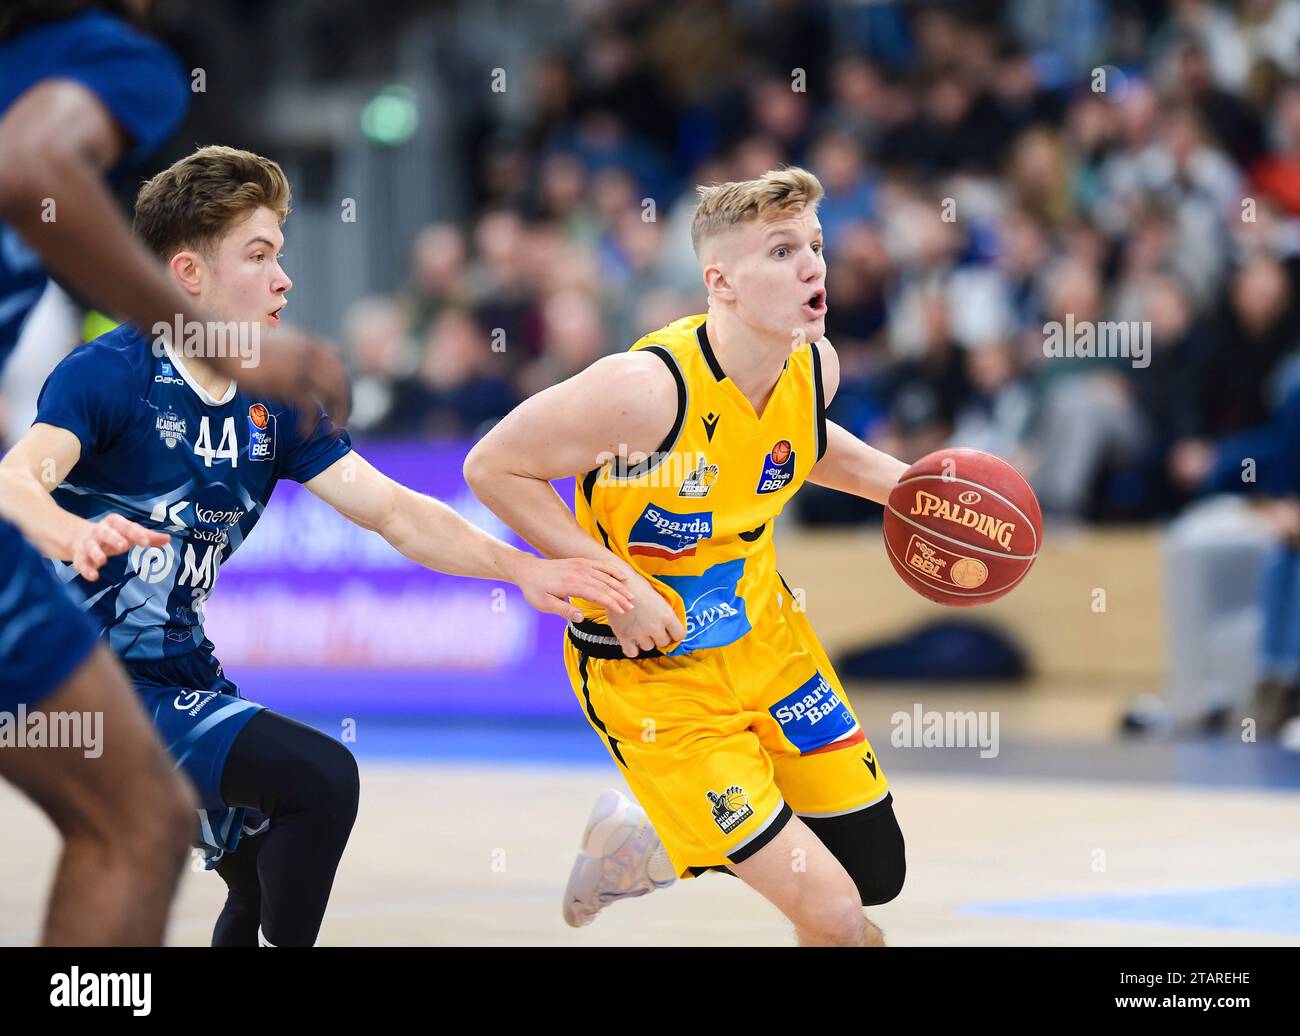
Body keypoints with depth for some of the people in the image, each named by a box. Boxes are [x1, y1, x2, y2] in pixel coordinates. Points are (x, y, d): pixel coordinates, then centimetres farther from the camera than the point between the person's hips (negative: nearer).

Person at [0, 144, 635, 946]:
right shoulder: (111, 375, -16)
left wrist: (520, 568, -11)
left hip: (179, 676, 9)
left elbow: (395, 512, 3)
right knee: (319, 777, -22)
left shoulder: (272, 405, 5)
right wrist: (64, 529, -57)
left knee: (269, 874, 22)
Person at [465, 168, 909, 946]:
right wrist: (616, 584, -23)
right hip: (654, 670, -7)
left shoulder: (814, 366, -7)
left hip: (764, 633, 7)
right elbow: (494, 467, -20)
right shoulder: (651, 386, -29)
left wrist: (900, 482, 4)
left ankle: (645, 841, 31)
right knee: (835, 917, -15)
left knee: (878, 872, 13)